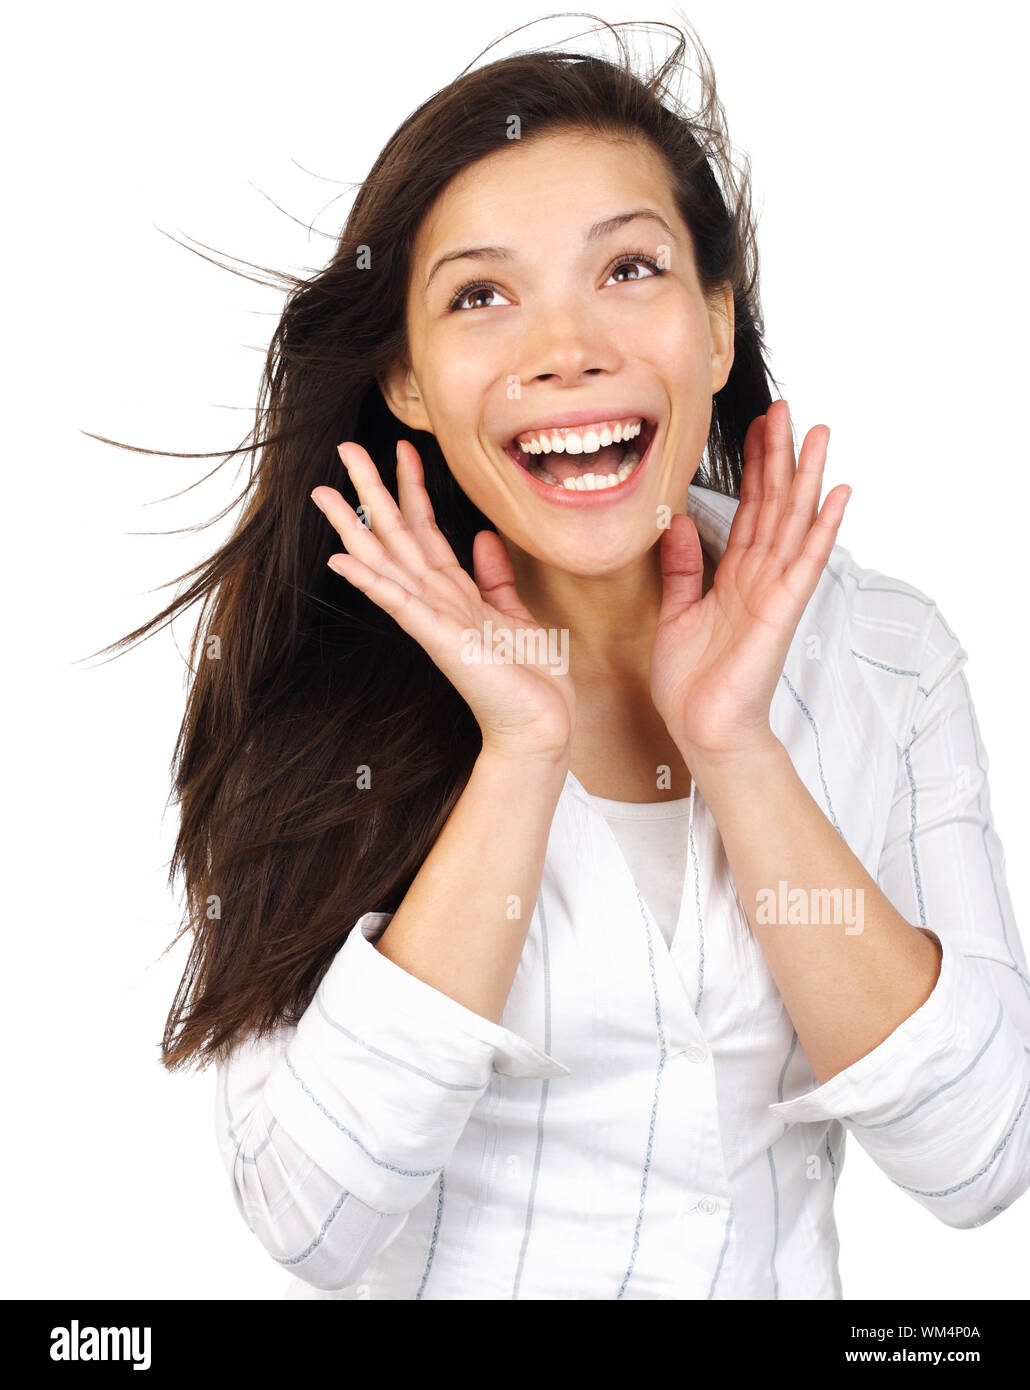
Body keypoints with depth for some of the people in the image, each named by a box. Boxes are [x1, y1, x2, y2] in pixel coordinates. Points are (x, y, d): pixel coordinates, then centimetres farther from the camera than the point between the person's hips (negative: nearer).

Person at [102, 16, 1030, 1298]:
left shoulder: (885, 655, -7)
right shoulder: (312, 677, -12)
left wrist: (736, 750, -19)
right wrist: (520, 752, -24)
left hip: (779, 1280, 1)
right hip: (433, 1281, -1)